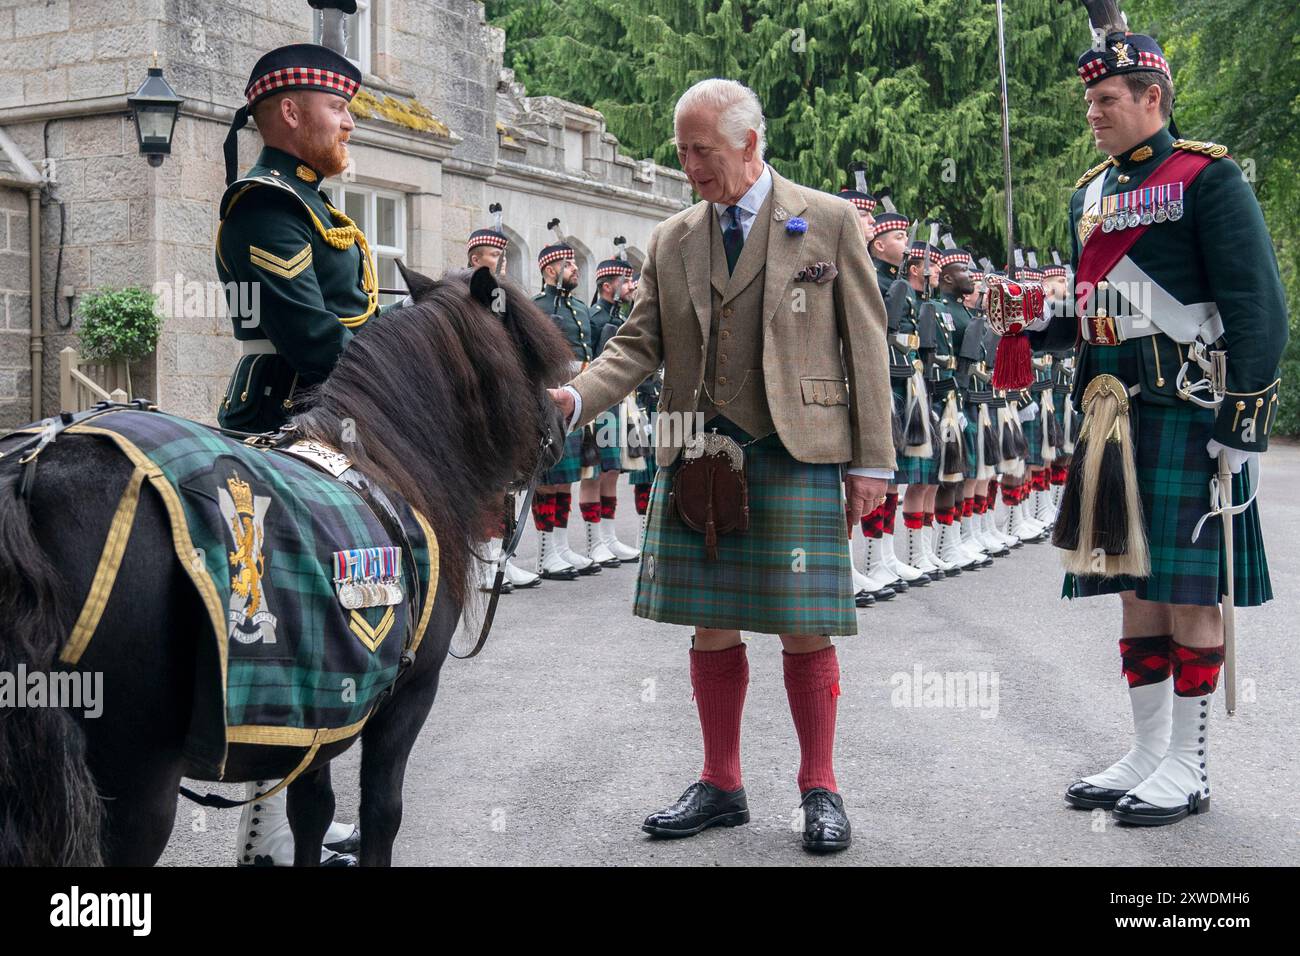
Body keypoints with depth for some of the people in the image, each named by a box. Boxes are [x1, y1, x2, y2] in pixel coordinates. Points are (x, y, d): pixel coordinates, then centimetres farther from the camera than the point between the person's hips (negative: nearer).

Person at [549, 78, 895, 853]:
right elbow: (640, 344, 10)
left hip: (797, 455, -3)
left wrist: (872, 461, -3)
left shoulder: (829, 222, 2)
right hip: (697, 459, 4)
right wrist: (576, 397, -10)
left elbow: (866, 345, 2)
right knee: (712, 627, 8)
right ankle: (721, 787, 22)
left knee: (805, 629, 0)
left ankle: (820, 790, 16)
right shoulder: (671, 241, 12)